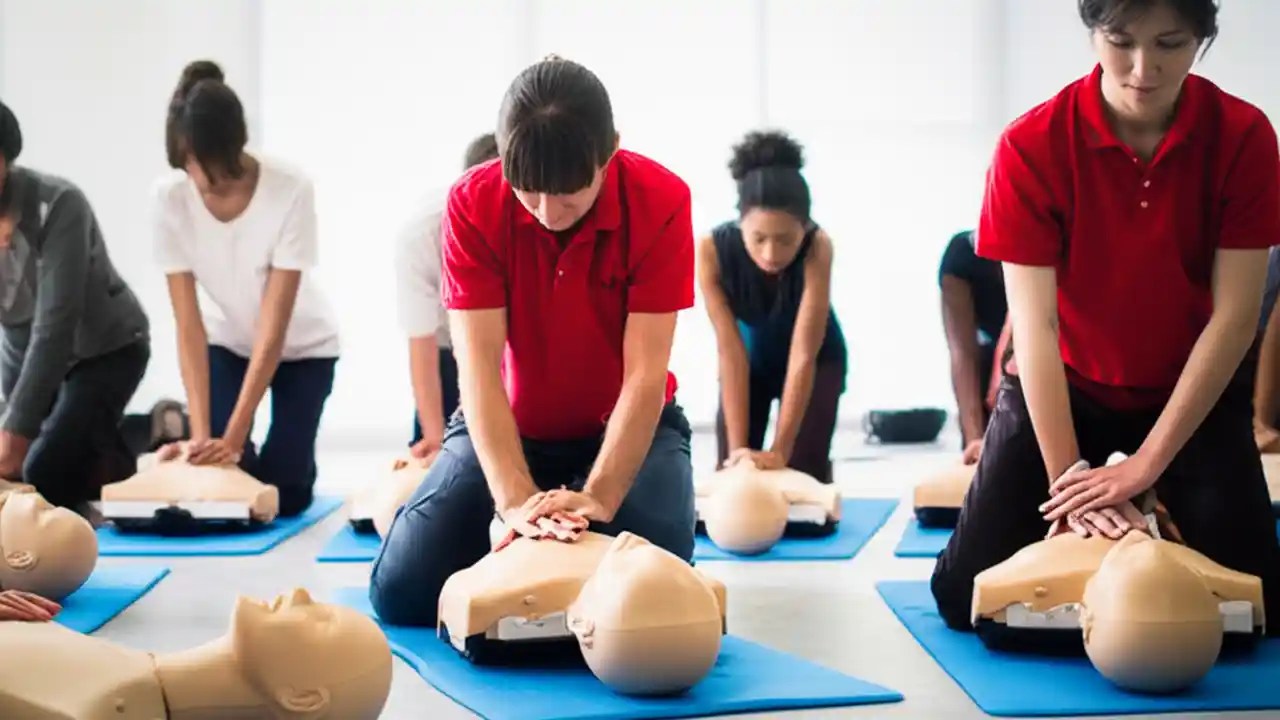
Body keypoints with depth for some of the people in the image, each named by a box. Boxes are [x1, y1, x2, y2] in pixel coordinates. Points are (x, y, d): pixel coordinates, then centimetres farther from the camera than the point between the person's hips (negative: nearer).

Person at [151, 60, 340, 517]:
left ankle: (297, 460, 24)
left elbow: (274, 327, -30)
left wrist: (234, 436, -32)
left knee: (282, 493, -11)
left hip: (302, 347, -2)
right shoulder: (170, 196, -24)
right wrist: (201, 430, -29)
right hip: (228, 342, 2)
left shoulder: (291, 191, -33)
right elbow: (188, 325, -21)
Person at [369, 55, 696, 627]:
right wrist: (515, 499, -40)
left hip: (628, 427, -1)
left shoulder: (661, 202, -23)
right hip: (506, 426, 1)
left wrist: (598, 499, -38)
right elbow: (478, 366, -26)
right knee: (400, 591, -13)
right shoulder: (473, 203, -21)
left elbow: (645, 372, -26)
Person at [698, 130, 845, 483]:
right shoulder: (712, 249, -35)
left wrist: (780, 450, -40)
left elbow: (804, 354, -39)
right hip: (752, 354, 2)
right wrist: (737, 445, -35)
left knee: (806, 470, -10)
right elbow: (730, 351, -32)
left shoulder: (818, 247, -39)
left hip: (816, 356, -1)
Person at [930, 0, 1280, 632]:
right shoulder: (1031, 145, -22)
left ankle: (1157, 521, 24)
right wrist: (1066, 479, -28)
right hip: (1064, 385, -1)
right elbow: (1034, 324, -23)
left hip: (1196, 388, 1)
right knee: (963, 596, -6)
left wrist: (1146, 465, -24)